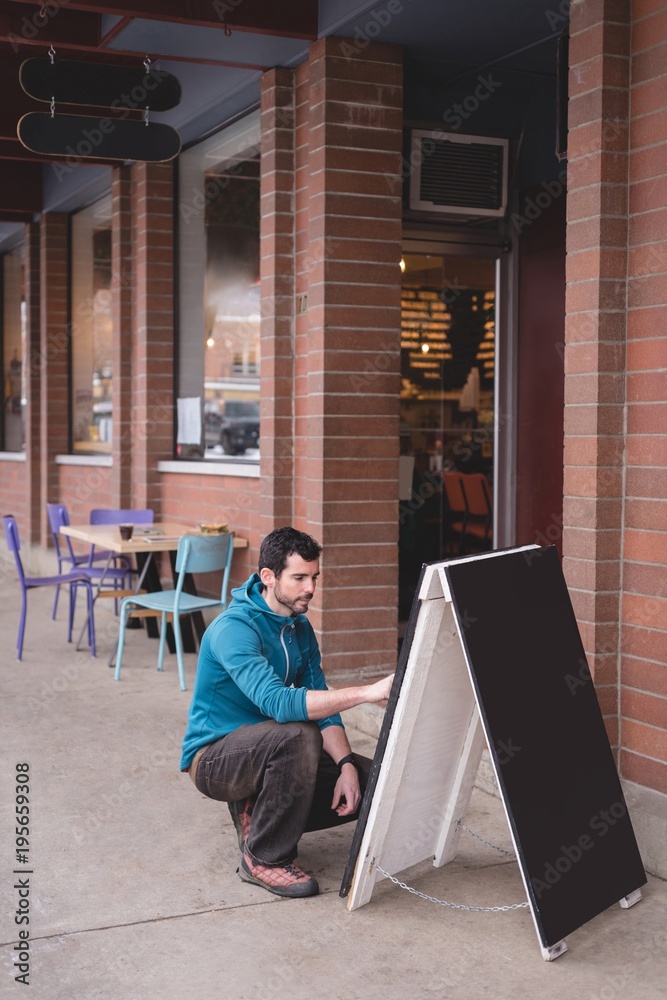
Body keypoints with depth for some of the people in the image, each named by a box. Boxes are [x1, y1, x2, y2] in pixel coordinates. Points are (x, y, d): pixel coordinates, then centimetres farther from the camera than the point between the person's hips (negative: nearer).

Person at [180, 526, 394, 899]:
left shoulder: (300, 627, 3)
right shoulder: (234, 629, -24)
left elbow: (321, 705, 1)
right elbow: (278, 703, -39)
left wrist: (345, 764, -16)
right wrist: (367, 692, -42)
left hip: (269, 750, 8)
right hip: (214, 758, -8)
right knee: (299, 734, -36)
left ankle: (259, 814, 8)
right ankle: (264, 859, -19)